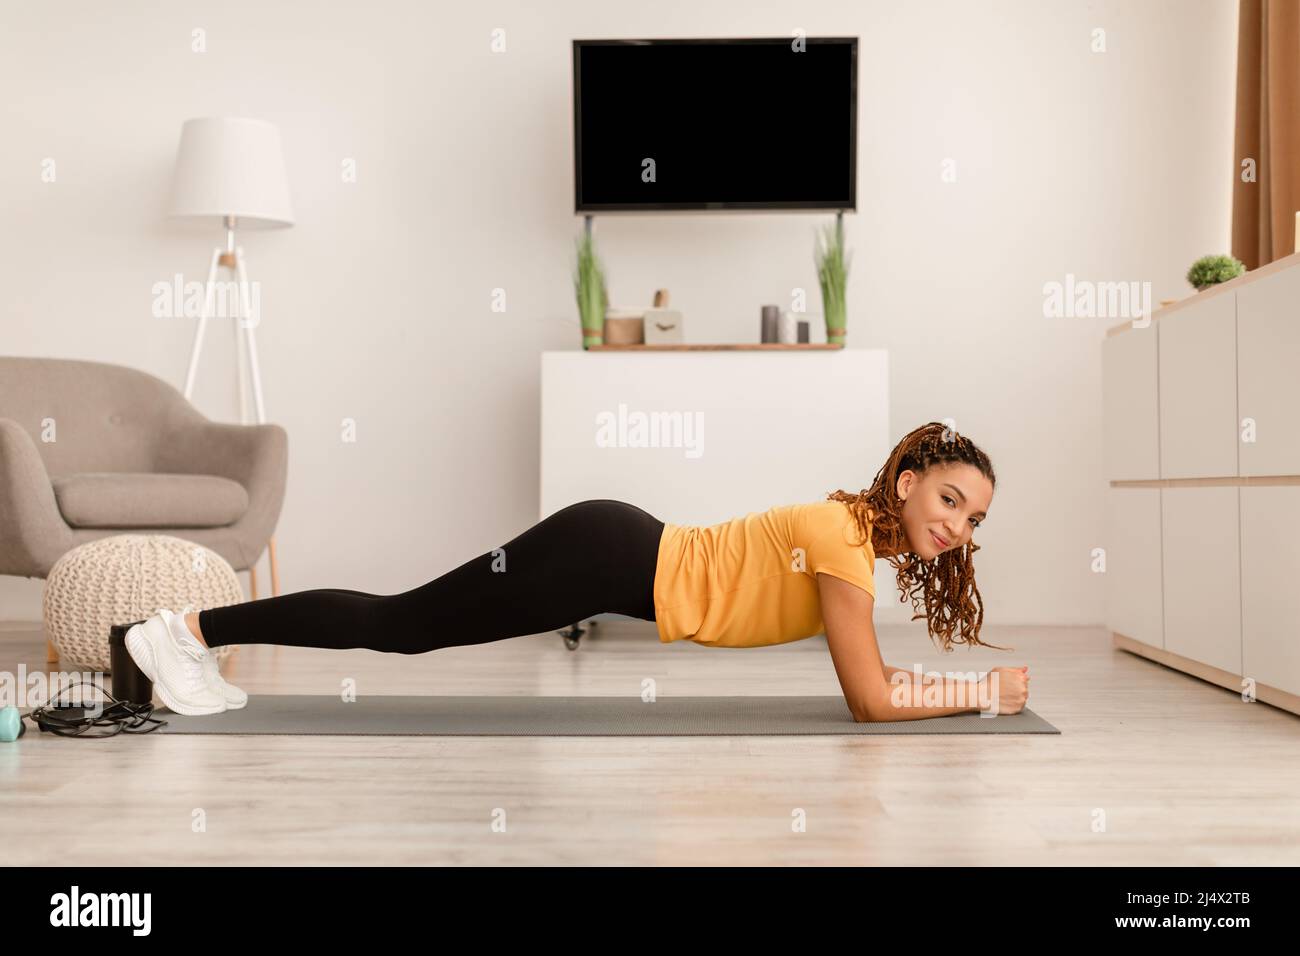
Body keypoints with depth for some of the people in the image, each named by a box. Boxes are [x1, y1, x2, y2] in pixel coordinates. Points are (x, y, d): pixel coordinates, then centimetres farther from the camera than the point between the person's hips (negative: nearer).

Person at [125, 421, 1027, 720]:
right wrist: (989, 692, -7)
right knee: (401, 621, -2)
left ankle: (206, 631, 26)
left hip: (625, 556, 7)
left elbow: (867, 673, 20)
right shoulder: (844, 532, -18)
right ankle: (188, 629, 10)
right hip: (611, 558, -7)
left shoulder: (869, 535, 9)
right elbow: (871, 700, -17)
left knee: (410, 630, 14)